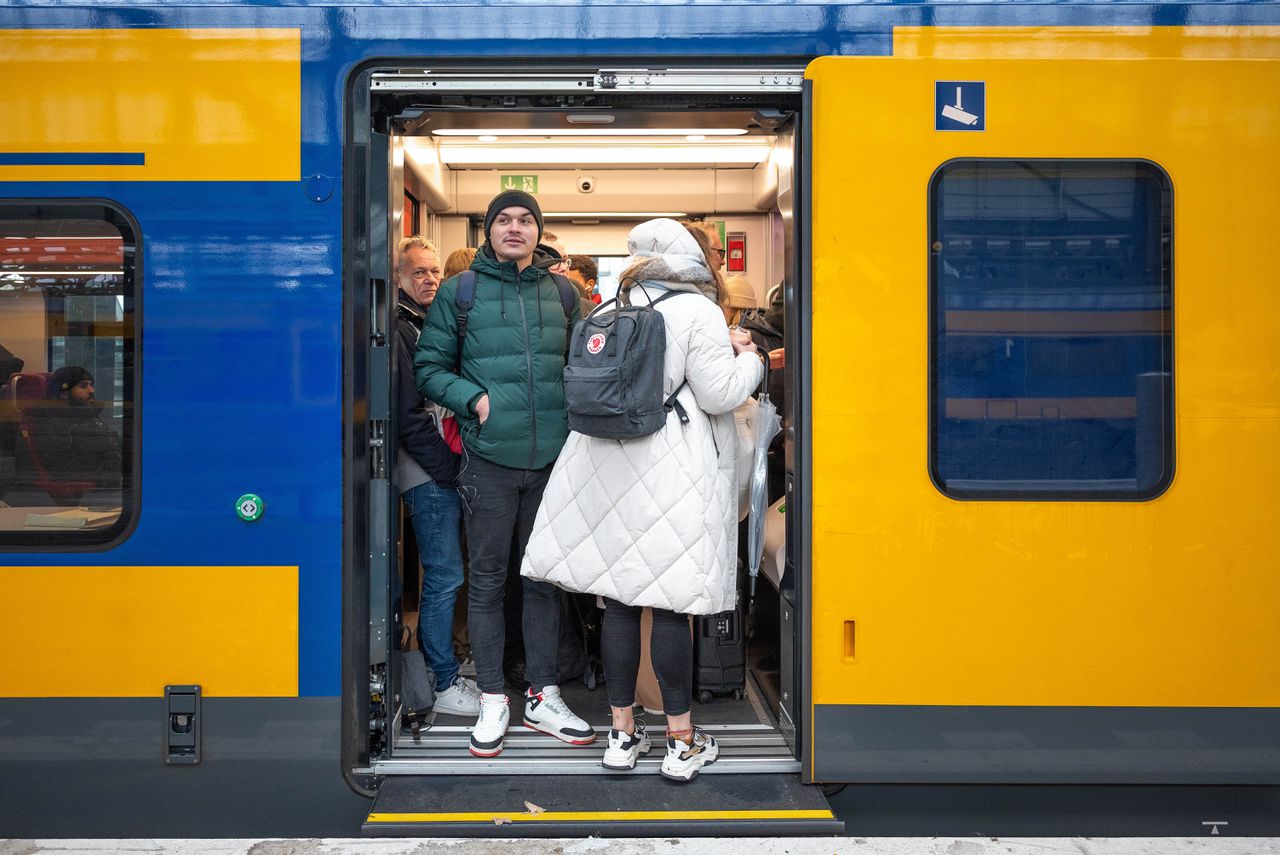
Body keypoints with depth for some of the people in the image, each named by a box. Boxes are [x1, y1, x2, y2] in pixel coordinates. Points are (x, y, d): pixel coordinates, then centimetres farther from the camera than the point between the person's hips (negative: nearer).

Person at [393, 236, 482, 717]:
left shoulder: (434, 322, 19)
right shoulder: (397, 328, -9)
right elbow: (407, 414, -16)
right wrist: (448, 466, -14)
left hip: (445, 470, 9)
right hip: (428, 474, -9)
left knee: (442, 576, 13)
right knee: (445, 577, -5)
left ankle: (437, 669, 23)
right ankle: (443, 686, 4)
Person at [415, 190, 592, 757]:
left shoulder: (561, 292, 9)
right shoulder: (459, 292, 2)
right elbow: (430, 368, 3)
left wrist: (571, 413, 1)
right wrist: (475, 399, -11)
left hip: (552, 458, 2)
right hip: (489, 458, -2)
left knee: (543, 578, 10)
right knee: (488, 578, 5)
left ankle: (543, 697, 21)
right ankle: (492, 701, 17)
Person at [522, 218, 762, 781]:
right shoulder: (696, 311, -7)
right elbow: (720, 395, -10)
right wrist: (747, 358, 10)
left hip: (612, 470, 5)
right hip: (672, 475, -5)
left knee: (619, 598, 9)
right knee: (671, 605, 0)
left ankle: (622, 733, 18)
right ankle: (682, 741, 11)